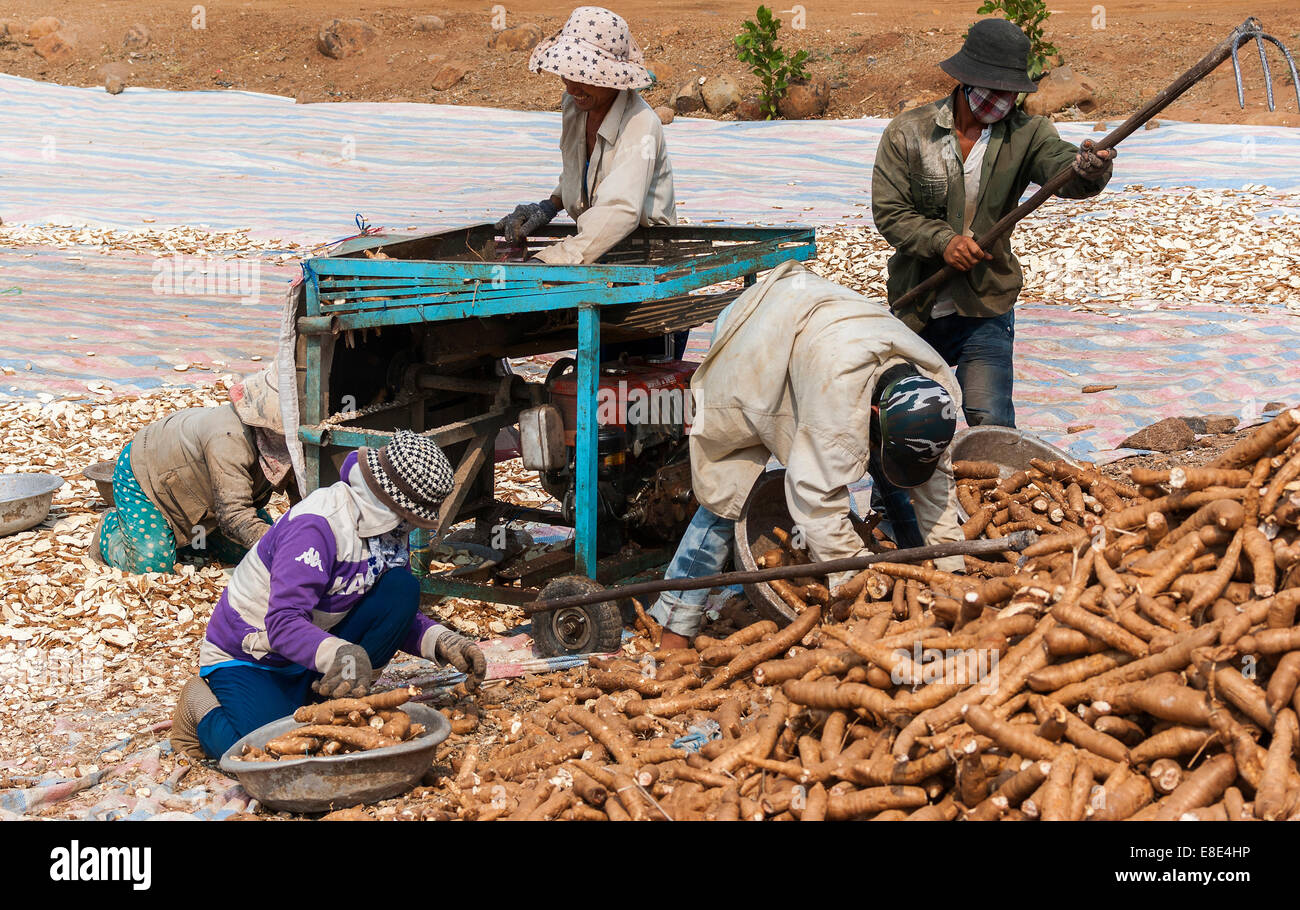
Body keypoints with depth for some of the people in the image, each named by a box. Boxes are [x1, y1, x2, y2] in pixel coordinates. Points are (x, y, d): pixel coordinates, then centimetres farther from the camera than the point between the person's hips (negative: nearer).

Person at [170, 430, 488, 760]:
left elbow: (398, 614, 3)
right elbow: (282, 624, -36)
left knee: (402, 587, -14)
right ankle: (202, 703, 2)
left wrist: (443, 643, -15)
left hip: (316, 650, 7)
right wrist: (338, 655, -53)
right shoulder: (315, 526, -30)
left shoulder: (389, 530, -4)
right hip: (245, 659, -7)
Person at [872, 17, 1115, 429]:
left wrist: (1089, 168, -51)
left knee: (991, 423, -16)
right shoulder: (906, 133, -7)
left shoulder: (1026, 135, -7)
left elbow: (1062, 167, -26)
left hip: (985, 311, -1)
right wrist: (943, 241, -25)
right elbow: (888, 211, -10)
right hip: (914, 312, 1)